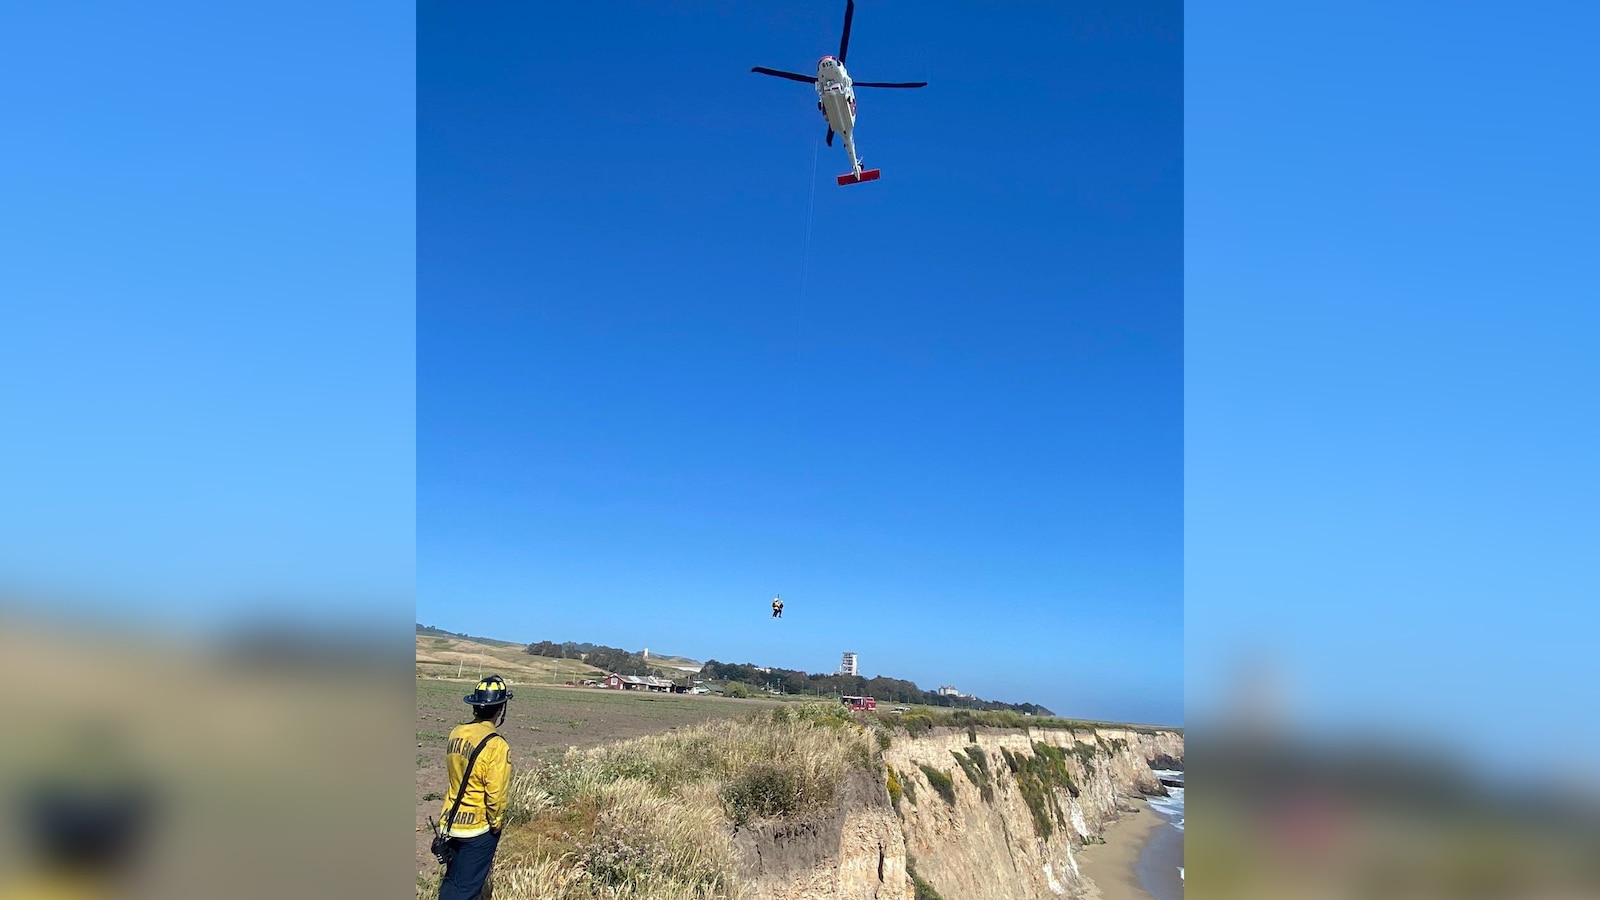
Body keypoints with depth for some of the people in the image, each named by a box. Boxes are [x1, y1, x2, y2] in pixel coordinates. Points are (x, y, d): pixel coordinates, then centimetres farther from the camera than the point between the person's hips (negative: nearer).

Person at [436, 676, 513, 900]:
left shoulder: (456, 734, -3)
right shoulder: (496, 745, -24)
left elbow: (456, 774, 7)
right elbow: (496, 795, -20)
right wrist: (496, 823, -6)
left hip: (451, 822, 6)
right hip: (478, 828, -6)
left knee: (451, 879, 23)